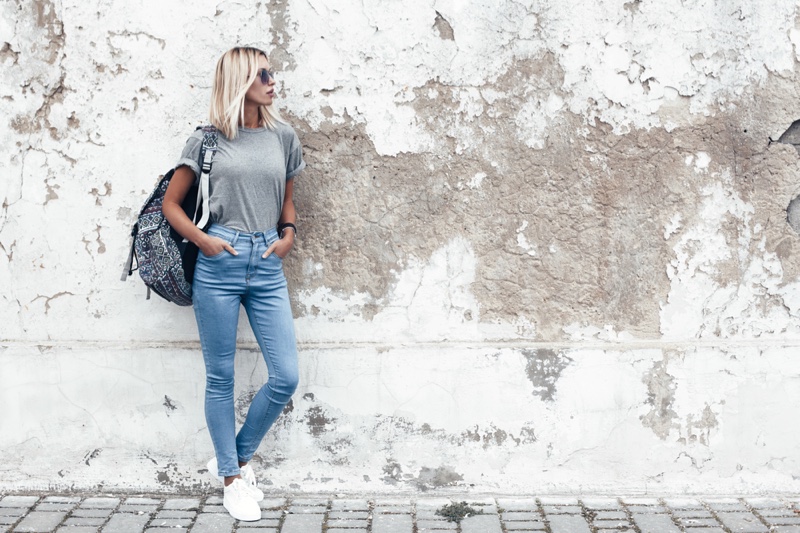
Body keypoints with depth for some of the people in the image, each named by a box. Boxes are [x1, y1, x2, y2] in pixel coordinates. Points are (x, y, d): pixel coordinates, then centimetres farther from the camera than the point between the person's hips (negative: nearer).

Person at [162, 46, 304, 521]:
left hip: (268, 267, 3)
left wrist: (288, 233, 3)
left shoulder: (283, 136, 9)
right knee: (220, 376, 5)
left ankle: (237, 457, 21)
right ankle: (231, 477, 21)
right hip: (218, 267, -3)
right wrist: (204, 241, -7)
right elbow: (171, 204, 6)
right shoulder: (208, 140, 1)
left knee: (287, 376, -1)